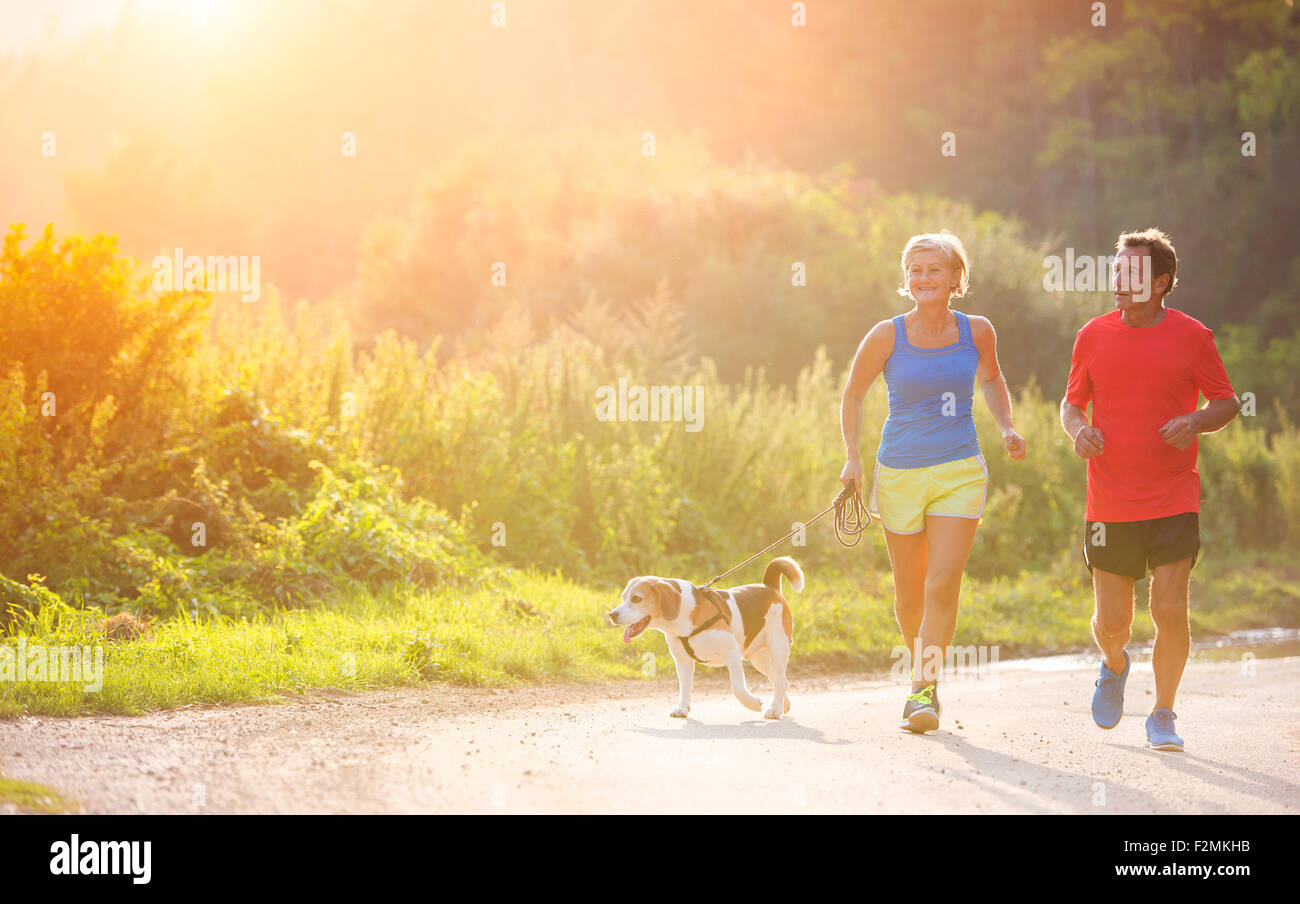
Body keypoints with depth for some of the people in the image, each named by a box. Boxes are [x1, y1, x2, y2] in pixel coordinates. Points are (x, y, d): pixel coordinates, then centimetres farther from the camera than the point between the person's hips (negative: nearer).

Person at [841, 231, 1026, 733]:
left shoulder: (977, 332, -1)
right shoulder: (887, 337, -7)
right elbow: (852, 396, 6)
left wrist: (1006, 427, 6)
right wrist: (853, 458, -3)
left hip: (960, 472, 0)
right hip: (900, 474, 0)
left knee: (943, 584, -14)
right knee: (909, 593, 8)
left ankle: (925, 689, -11)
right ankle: (921, 666, 33)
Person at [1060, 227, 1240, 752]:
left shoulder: (1192, 336, 0)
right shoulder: (1093, 336, 4)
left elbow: (1227, 403, 7)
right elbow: (1072, 403, 14)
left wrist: (1197, 421, -14)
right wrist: (1077, 429, -8)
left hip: (1174, 502, -2)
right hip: (1109, 506, 2)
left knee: (1170, 611, -10)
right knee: (1111, 621, 4)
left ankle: (1163, 718, 8)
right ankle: (1115, 665, 40)